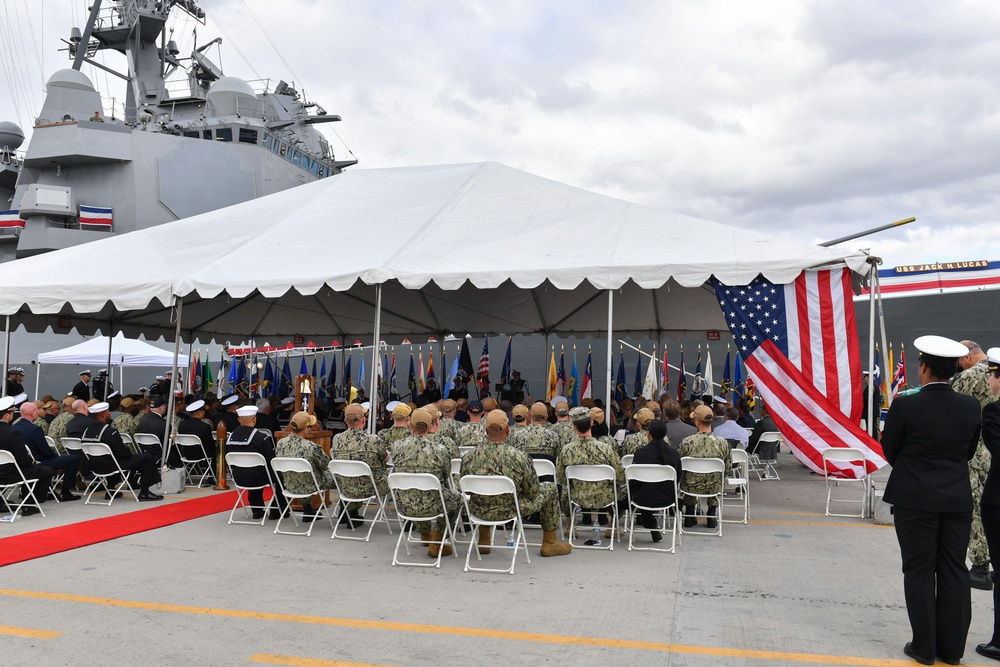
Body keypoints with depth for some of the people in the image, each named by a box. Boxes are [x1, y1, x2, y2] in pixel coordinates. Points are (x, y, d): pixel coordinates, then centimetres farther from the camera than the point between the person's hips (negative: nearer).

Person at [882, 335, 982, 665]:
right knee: (954, 571, 12)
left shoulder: (905, 406, -15)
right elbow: (969, 452, 9)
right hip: (958, 500, 4)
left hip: (916, 499, -4)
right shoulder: (971, 406, -3)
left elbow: (889, 451, -4)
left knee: (919, 571, 6)